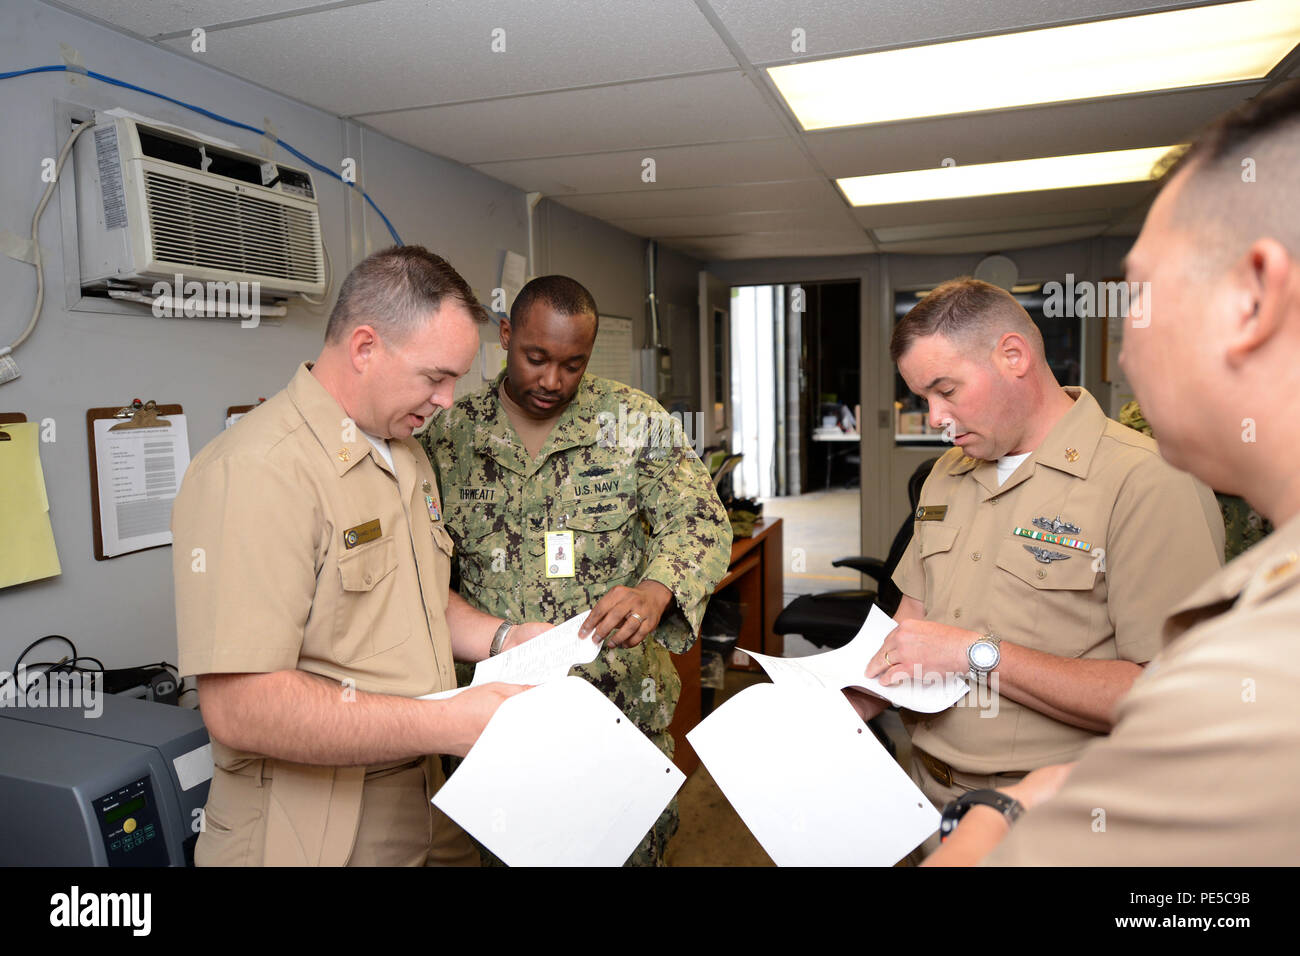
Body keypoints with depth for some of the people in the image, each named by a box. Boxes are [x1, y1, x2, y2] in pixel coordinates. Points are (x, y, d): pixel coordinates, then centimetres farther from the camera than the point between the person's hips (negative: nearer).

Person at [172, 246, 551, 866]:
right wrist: (450, 724, -27)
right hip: (316, 834, -8)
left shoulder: (405, 454, 8)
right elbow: (239, 709, -28)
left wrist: (500, 639, 1)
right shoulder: (256, 472, -24)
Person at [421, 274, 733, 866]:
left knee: (634, 850, 13)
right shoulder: (449, 434, -1)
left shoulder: (634, 420, -4)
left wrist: (655, 590, -31)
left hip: (621, 706, 0)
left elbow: (701, 522, -11)